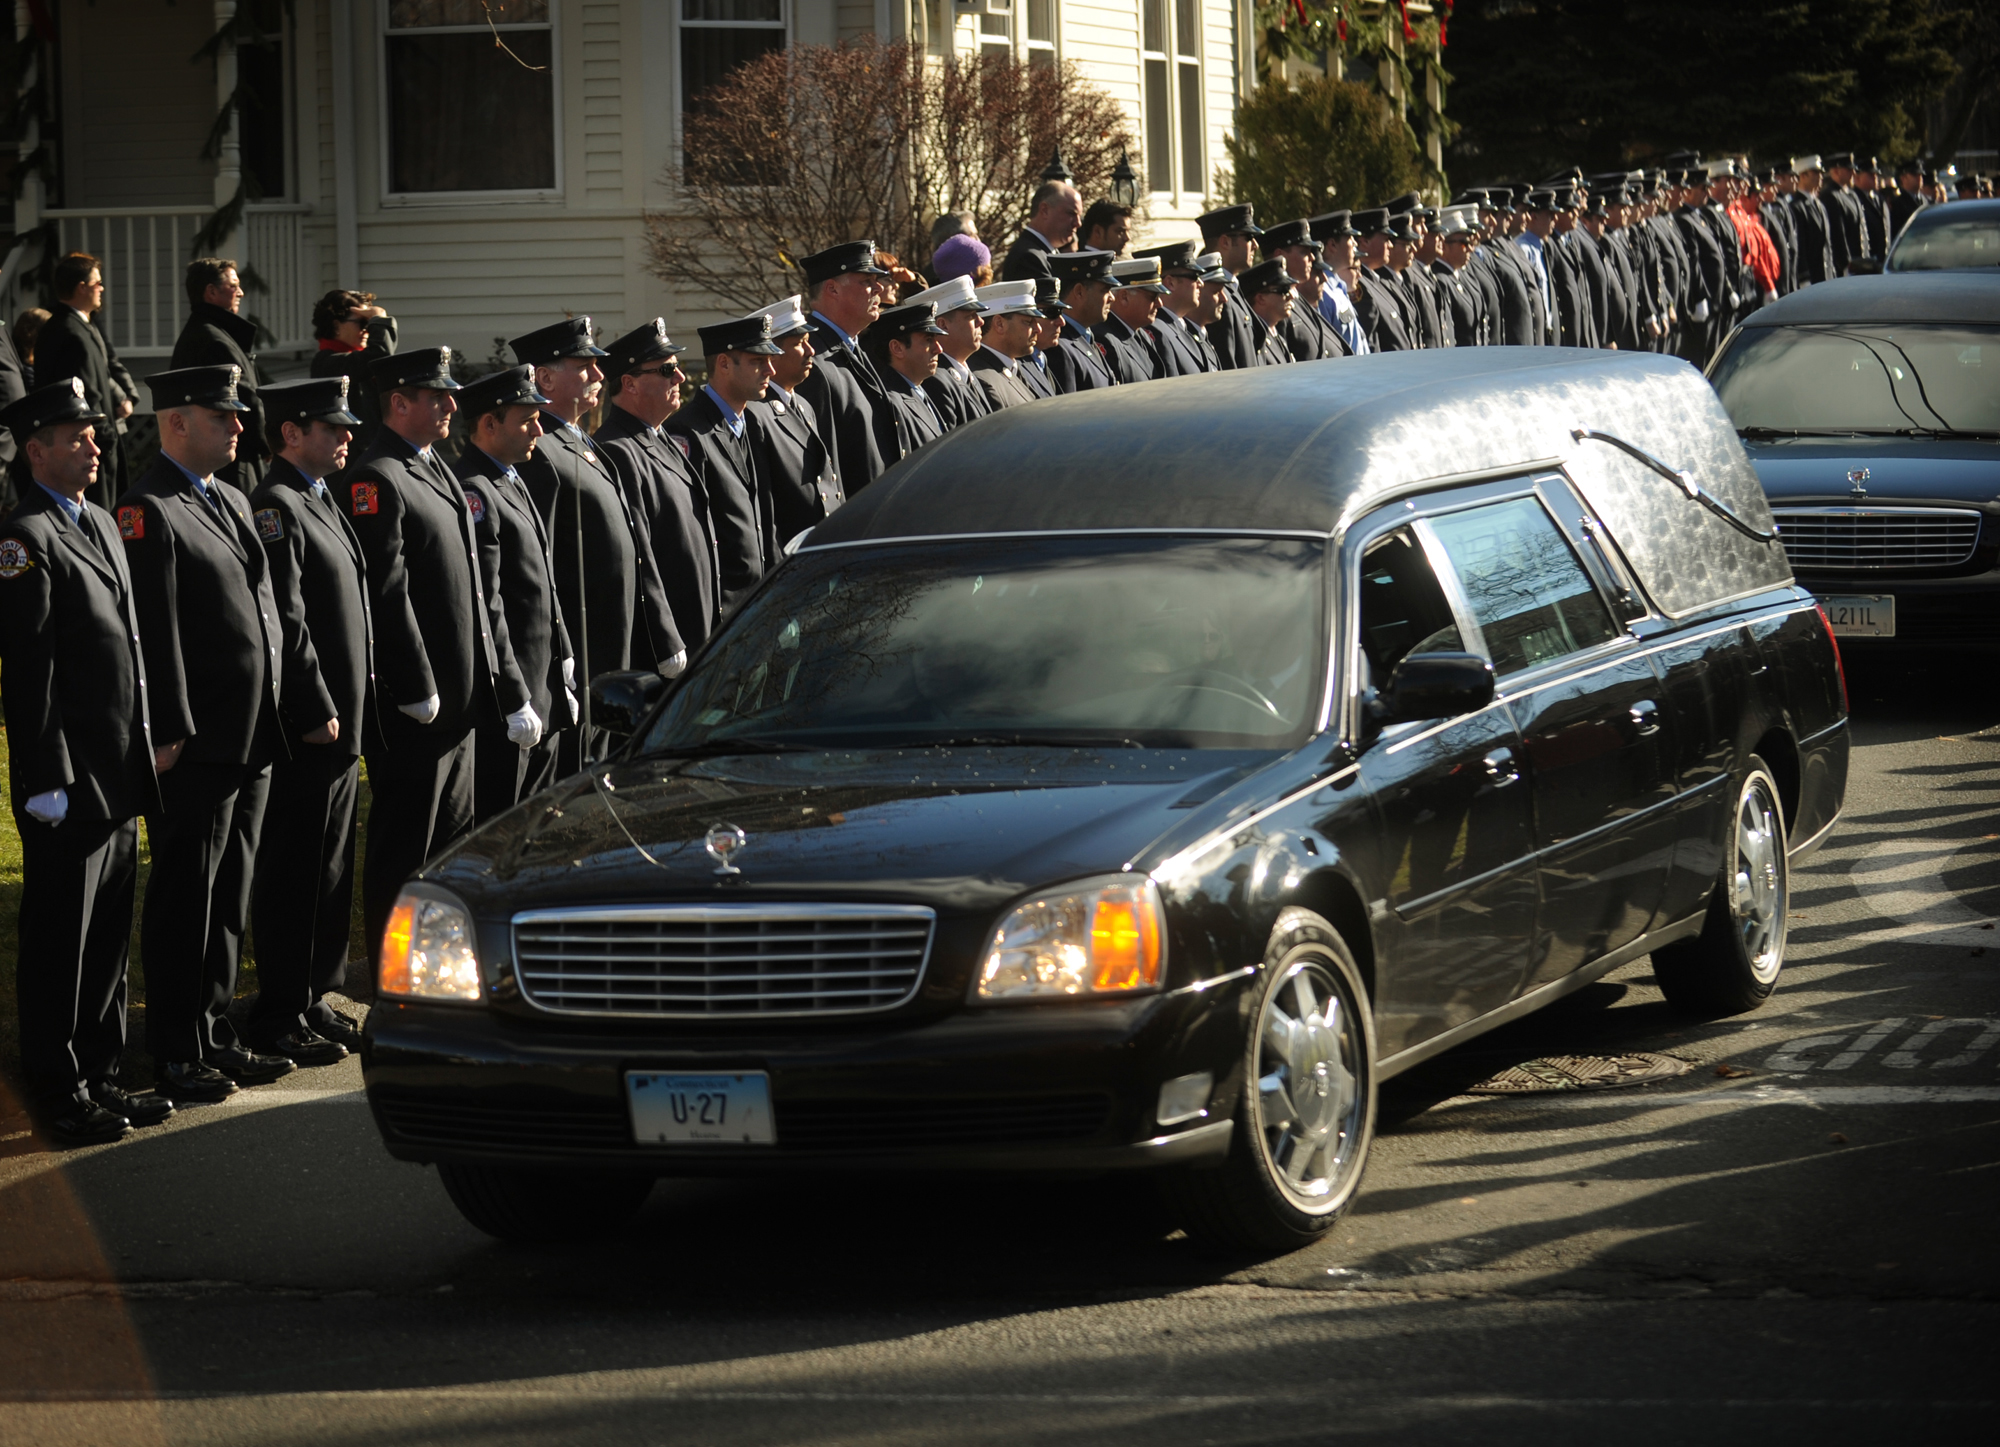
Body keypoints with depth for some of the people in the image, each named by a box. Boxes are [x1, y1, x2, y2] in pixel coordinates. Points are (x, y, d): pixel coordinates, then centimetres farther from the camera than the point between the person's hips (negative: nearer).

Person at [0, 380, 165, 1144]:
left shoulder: (101, 523, 15)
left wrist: (145, 749, 18)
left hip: (120, 779, 9)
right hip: (69, 784, -9)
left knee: (108, 937, 15)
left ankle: (99, 1074, 24)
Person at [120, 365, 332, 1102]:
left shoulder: (231, 501, 16)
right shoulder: (148, 511, -13)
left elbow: (279, 611, 18)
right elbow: (154, 630, -19)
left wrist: (313, 703, 16)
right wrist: (169, 730, -23)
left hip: (255, 741, 9)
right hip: (198, 749, -9)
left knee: (228, 901, 15)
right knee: (183, 903, -1)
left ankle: (217, 1037, 24)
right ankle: (175, 1056, 6)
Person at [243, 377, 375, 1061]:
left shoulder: (323, 504, 17)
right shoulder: (275, 508, -14)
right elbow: (286, 622, -19)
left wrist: (357, 709, 16)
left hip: (344, 723, 10)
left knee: (330, 868, 14)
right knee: (293, 871, -3)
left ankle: (314, 999, 22)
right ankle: (279, 1018, 2)